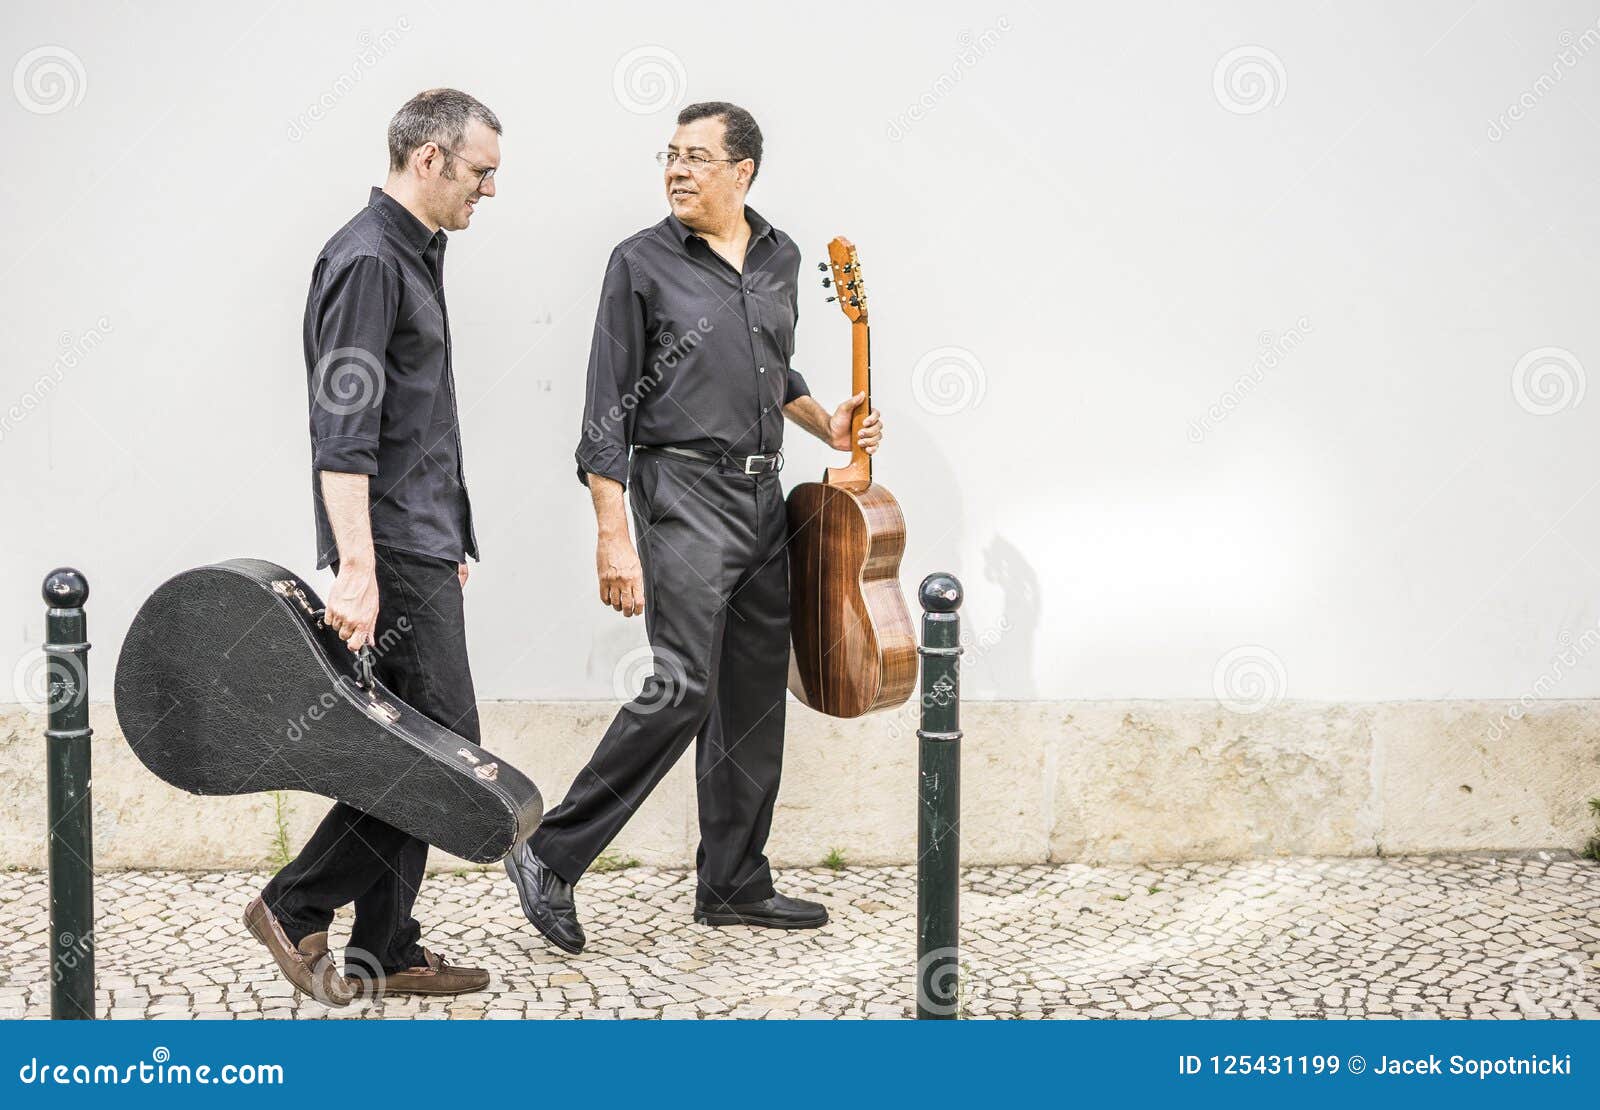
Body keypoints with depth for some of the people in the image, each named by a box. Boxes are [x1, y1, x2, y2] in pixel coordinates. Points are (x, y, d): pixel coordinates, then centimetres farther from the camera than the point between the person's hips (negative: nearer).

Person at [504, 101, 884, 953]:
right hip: (683, 490, -6)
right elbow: (608, 407, -7)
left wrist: (825, 424, 9)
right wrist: (612, 533, -13)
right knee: (683, 687, -16)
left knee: (756, 697, 9)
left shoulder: (779, 258, 12)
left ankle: (733, 884, 19)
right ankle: (552, 857, -7)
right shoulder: (642, 262, -5)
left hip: (763, 494, 7)